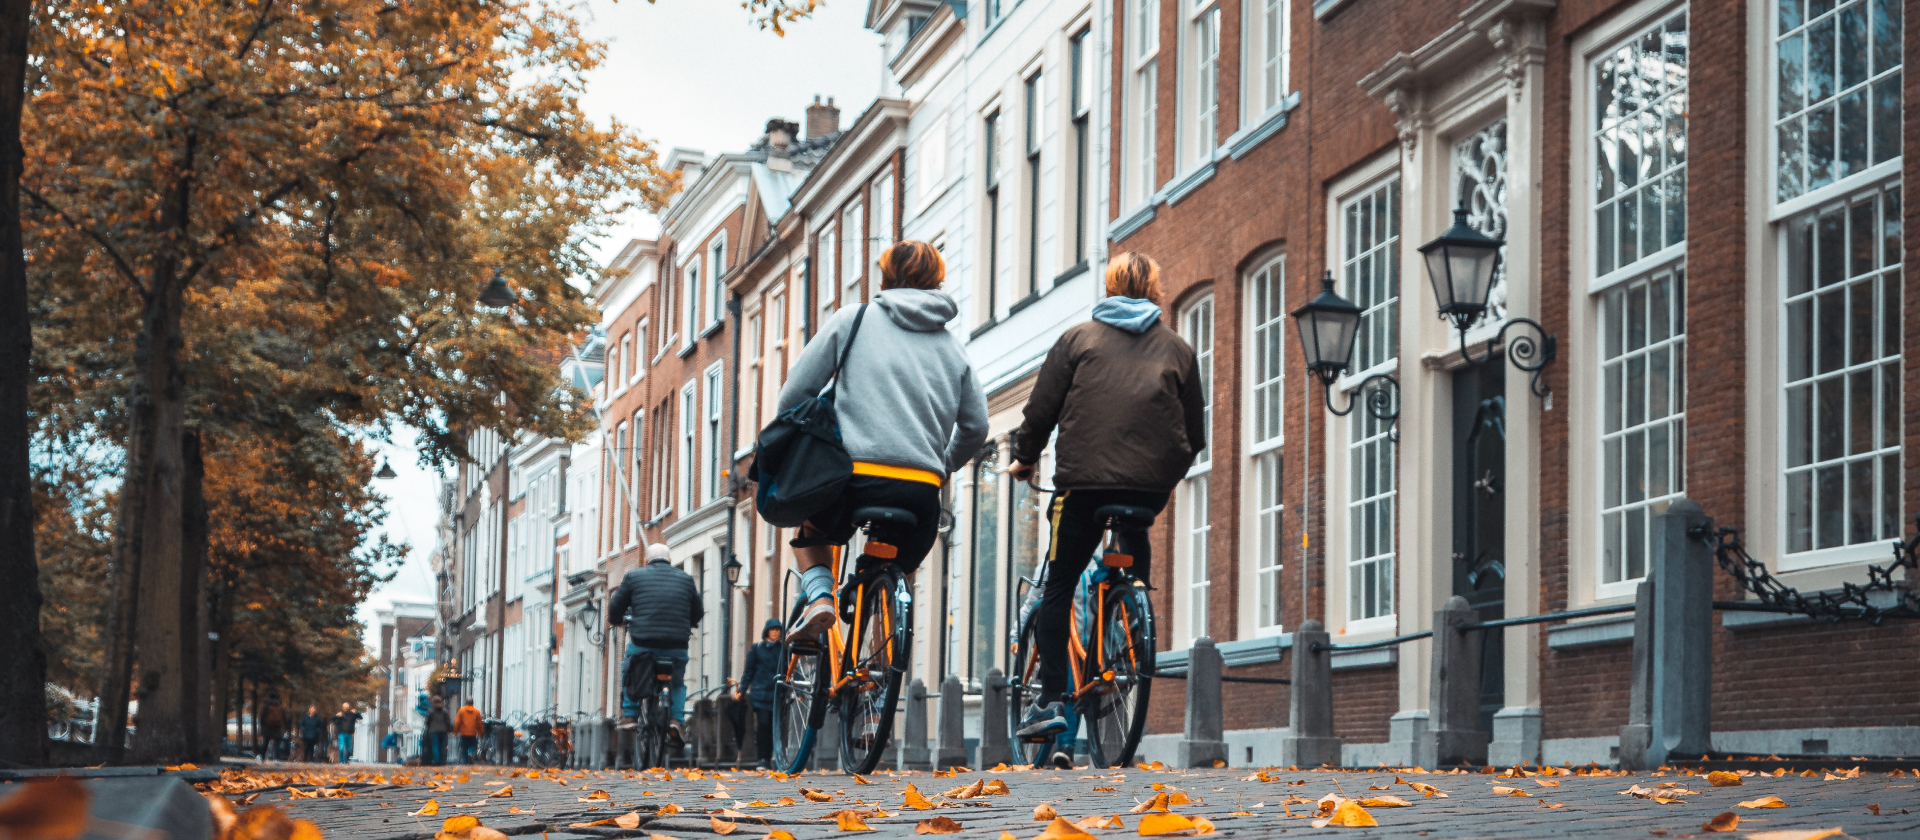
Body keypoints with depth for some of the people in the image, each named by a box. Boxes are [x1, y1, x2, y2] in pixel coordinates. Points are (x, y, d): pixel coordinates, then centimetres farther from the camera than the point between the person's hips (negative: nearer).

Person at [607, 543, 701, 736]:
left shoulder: (634, 577, 8)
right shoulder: (686, 579, 14)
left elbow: (615, 607, 13)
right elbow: (698, 612, 23)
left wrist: (617, 621, 36)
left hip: (642, 644, -1)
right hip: (677, 646, 1)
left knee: (629, 673, 28)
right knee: (678, 684, 24)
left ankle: (629, 715, 17)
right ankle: (676, 718, 2)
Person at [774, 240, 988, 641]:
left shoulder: (852, 319, 10)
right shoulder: (953, 346, 17)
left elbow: (794, 395, 7)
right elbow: (975, 428, 15)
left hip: (856, 476, -2)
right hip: (921, 490, 2)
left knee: (811, 531, 31)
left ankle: (818, 593, 3)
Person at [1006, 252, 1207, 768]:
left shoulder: (1078, 339, 10)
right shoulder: (1177, 349, 14)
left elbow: (1041, 411, 6)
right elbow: (1195, 432, 15)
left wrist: (1025, 458, 22)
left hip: (1084, 479, -2)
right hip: (1153, 484, 2)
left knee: (1058, 587, 7)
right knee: (1137, 575, 20)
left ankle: (1052, 700, -2)